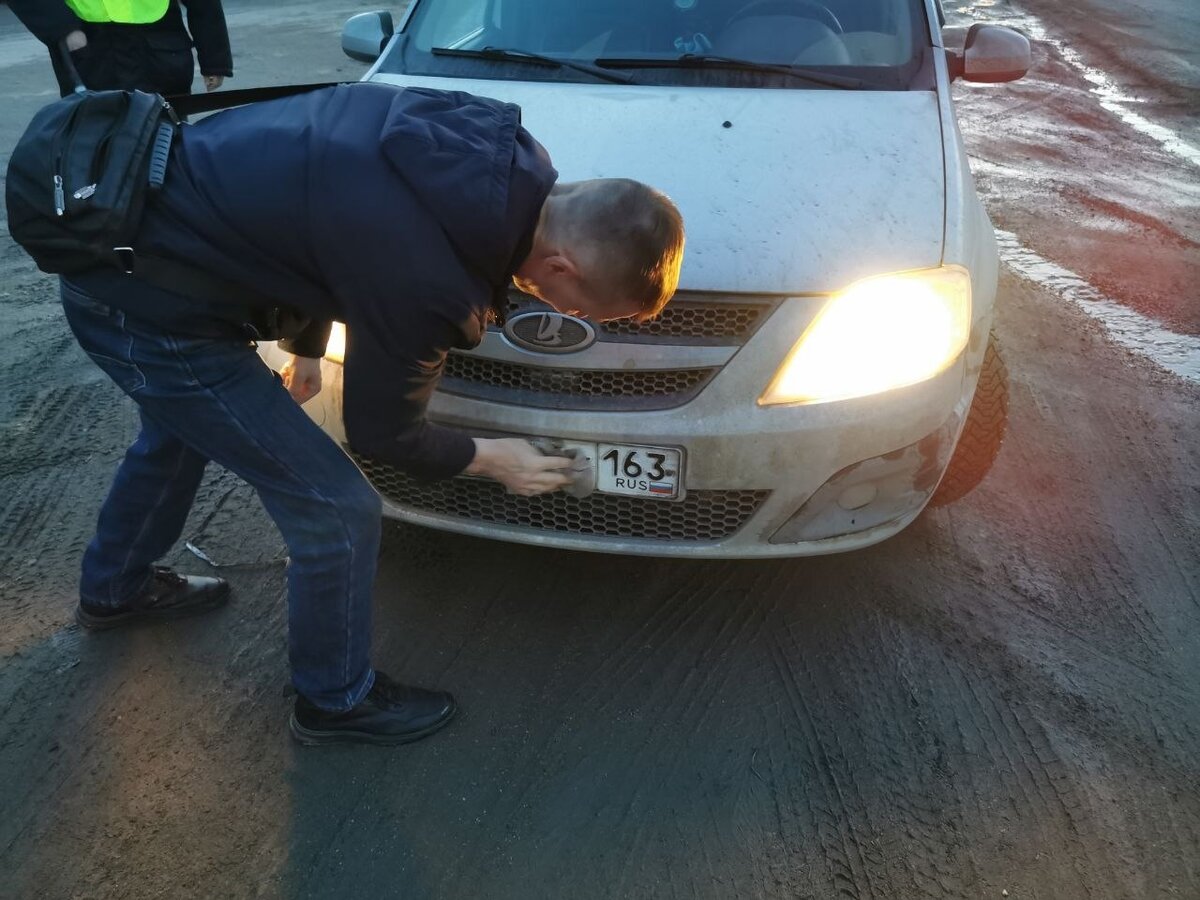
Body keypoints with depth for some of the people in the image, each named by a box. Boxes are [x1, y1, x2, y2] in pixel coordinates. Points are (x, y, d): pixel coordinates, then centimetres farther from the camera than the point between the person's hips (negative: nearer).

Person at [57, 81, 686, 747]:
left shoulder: (488, 135, -9)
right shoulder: (428, 283, -32)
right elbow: (381, 432, -13)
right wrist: (490, 458, 3)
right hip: (145, 306, -9)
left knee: (180, 434, 34)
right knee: (337, 511, -2)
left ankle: (113, 590, 61)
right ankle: (335, 700, 24)